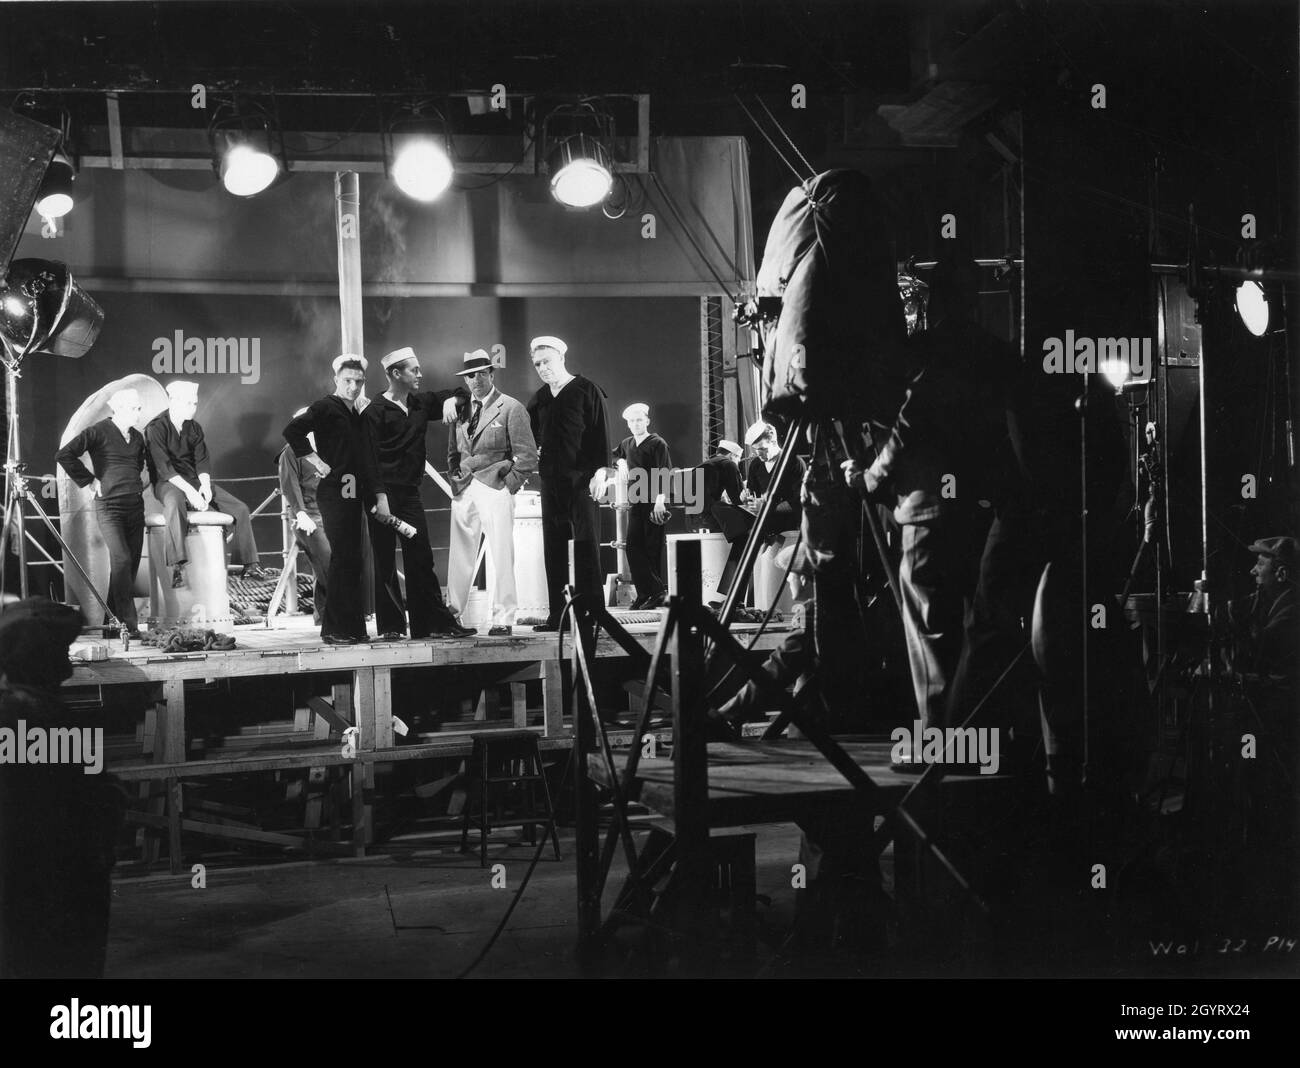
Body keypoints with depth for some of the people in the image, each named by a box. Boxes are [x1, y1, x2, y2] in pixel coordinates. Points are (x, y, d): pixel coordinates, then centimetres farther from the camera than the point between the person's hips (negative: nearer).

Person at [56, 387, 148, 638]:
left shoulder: (137, 437, 14)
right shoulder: (98, 432, -7)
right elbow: (64, 455, -14)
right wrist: (91, 480, -11)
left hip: (135, 504, 7)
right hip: (109, 505, -7)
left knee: (131, 564, 5)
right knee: (122, 560, -18)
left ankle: (113, 622, 14)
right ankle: (128, 624, -18)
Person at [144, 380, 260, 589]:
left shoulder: (194, 428, 11)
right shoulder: (156, 428, -9)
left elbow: (201, 461, 6)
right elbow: (164, 467, -18)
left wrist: (205, 486, -15)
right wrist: (189, 491, -28)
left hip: (194, 480, 6)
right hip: (167, 483, -6)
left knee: (240, 508, -7)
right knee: (174, 504, -42)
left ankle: (248, 564, -2)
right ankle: (178, 567, -51)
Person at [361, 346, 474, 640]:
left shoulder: (420, 403, 12)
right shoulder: (375, 411, -8)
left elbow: (460, 393, 24)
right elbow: (370, 459, -13)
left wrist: (451, 399, 0)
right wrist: (379, 498, -20)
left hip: (410, 493, 6)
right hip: (384, 493, -6)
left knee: (421, 559, 6)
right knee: (385, 563, -1)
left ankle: (437, 622, 7)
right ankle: (390, 626, 4)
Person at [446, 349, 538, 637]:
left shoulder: (511, 409, 0)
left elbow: (527, 456, -3)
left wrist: (508, 484, -7)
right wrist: (456, 477, 11)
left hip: (495, 489, -4)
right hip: (464, 492, 5)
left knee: (501, 558, -4)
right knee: (459, 556, 3)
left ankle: (503, 618, 1)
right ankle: (451, 613, 8)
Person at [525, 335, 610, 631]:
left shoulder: (586, 391, -1)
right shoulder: (538, 399, 15)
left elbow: (600, 433, -5)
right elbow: (532, 437, 27)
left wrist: (598, 472, -12)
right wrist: (533, 452, 7)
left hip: (581, 478, -6)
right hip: (550, 479, 6)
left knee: (586, 545, -5)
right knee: (553, 548, 5)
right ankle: (557, 614, 8)